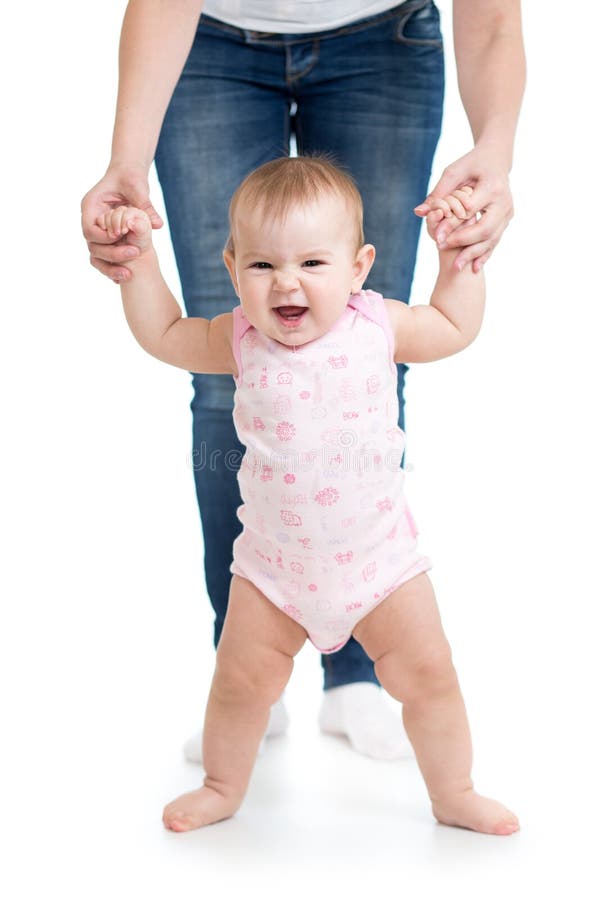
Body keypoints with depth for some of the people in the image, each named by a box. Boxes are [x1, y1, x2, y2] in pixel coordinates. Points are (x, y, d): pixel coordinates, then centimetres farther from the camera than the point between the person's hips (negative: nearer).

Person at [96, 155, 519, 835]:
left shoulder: (378, 326, -10)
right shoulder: (241, 340, -9)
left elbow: (456, 327, 9)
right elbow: (164, 335, 9)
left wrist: (458, 254, 1)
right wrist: (139, 261, 1)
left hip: (379, 556, 0)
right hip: (273, 562, 0)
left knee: (427, 674, 3)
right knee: (241, 679, 5)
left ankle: (454, 795, 25)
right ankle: (223, 787, 32)